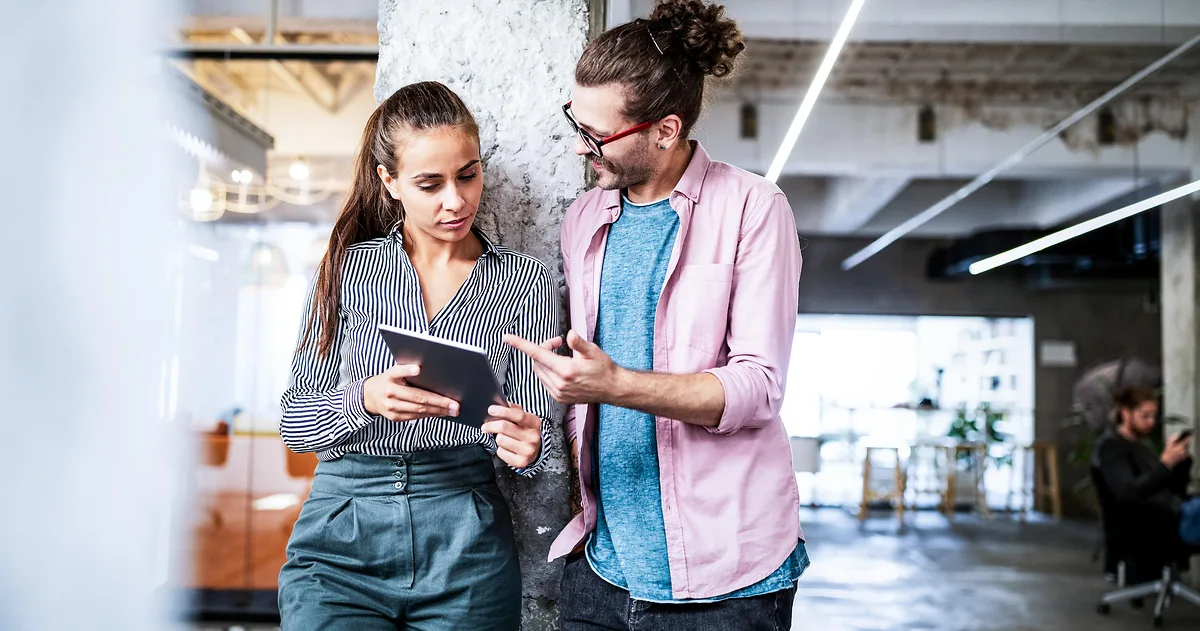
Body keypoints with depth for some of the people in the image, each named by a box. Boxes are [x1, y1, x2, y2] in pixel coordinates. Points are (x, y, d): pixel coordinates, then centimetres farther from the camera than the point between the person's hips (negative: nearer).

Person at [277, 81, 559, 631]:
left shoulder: (524, 282, 2)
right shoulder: (347, 267, 3)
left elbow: (535, 440, 2)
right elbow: (295, 424, 0)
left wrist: (527, 448, -21)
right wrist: (365, 400, -20)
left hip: (466, 547, 0)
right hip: (342, 535, 0)